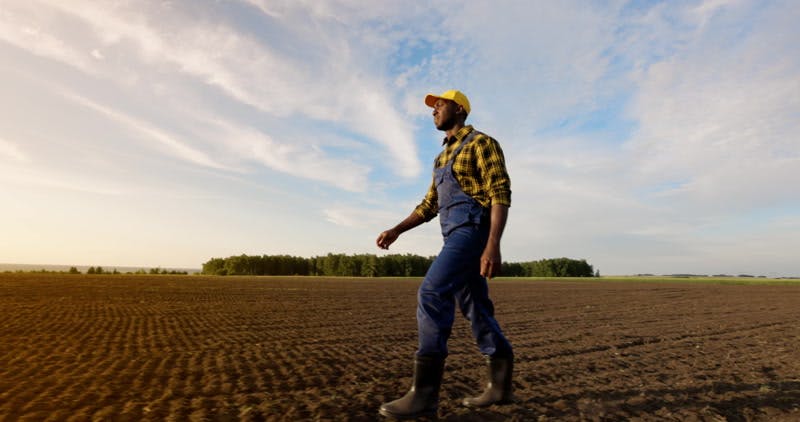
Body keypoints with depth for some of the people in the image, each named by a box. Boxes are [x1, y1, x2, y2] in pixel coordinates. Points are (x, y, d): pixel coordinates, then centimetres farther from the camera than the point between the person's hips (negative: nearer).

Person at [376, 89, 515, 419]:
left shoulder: (481, 143, -1)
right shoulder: (443, 157, 25)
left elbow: (501, 195, -12)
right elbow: (430, 205, 23)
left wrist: (493, 245, -24)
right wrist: (396, 230, 11)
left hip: (473, 230, -9)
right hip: (458, 235, 9)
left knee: (432, 294, -20)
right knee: (475, 308, 8)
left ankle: (425, 392, -17)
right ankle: (500, 385, 16)